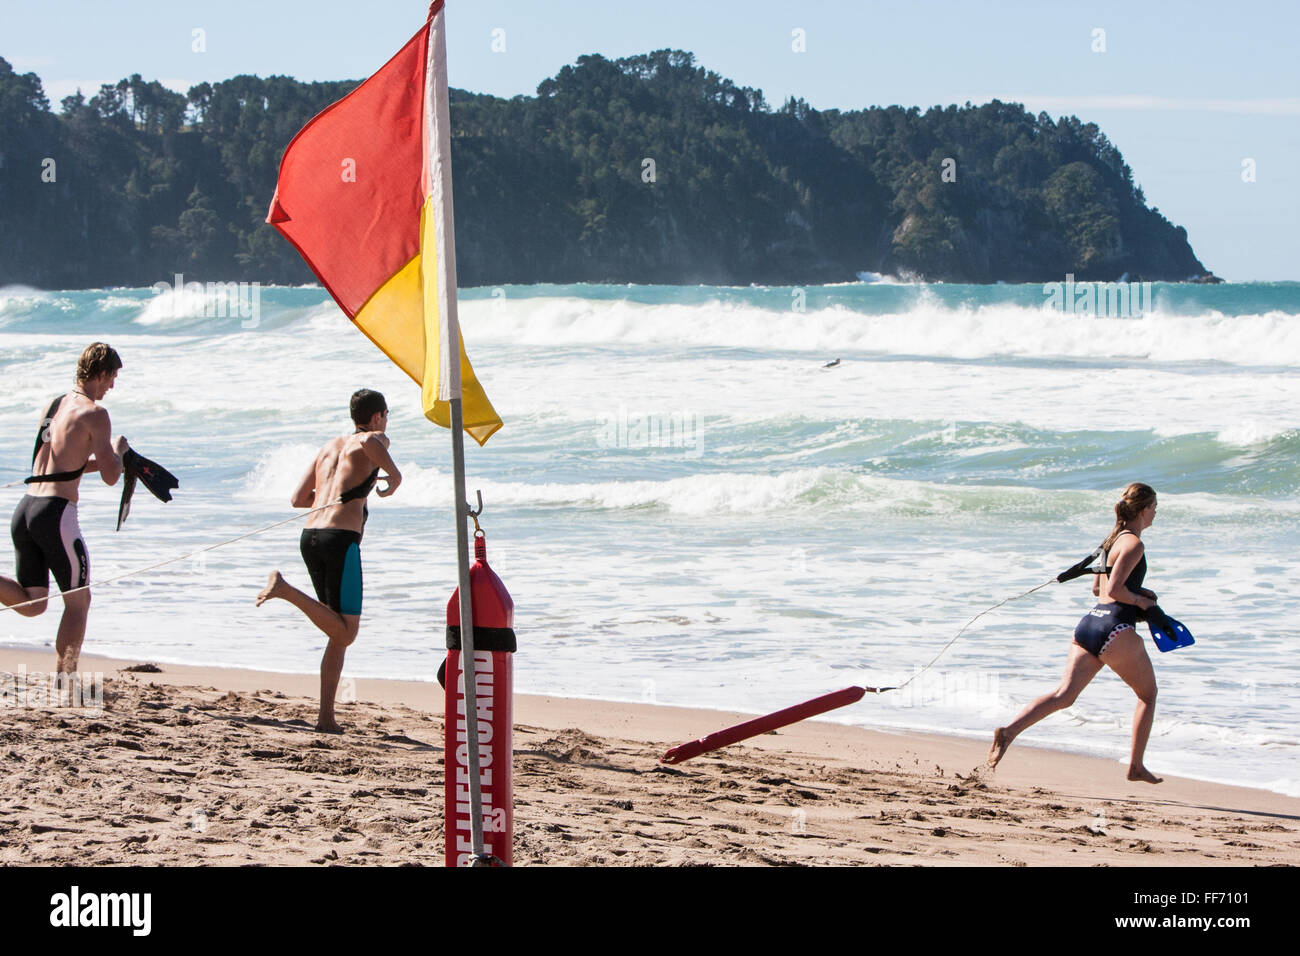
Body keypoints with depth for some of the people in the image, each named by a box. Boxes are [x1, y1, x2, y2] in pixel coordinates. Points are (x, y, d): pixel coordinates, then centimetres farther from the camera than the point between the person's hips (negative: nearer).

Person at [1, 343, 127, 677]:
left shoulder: (53, 406, 17)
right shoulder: (94, 413, -7)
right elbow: (111, 477, -8)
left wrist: (106, 459, 28)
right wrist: (117, 451, 13)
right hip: (56, 512, -7)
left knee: (32, 604, 11)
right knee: (78, 601, 8)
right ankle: (64, 679, 4)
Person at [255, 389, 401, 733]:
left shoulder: (329, 446, 24)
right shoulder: (375, 440, 4)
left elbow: (297, 499, 22)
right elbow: (367, 441, -24)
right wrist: (394, 474, -9)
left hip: (310, 536, 8)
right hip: (341, 539, -8)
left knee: (339, 634, 14)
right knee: (344, 634, -8)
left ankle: (326, 716, 8)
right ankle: (285, 589, -23)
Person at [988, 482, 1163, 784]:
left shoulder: (1113, 539, 19)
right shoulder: (1134, 544, -10)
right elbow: (1114, 590, -19)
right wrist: (1140, 601, -3)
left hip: (1089, 623, 8)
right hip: (1116, 629, -8)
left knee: (1064, 694, -4)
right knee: (1148, 694, 13)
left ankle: (1009, 731, -24)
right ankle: (1136, 766, 14)